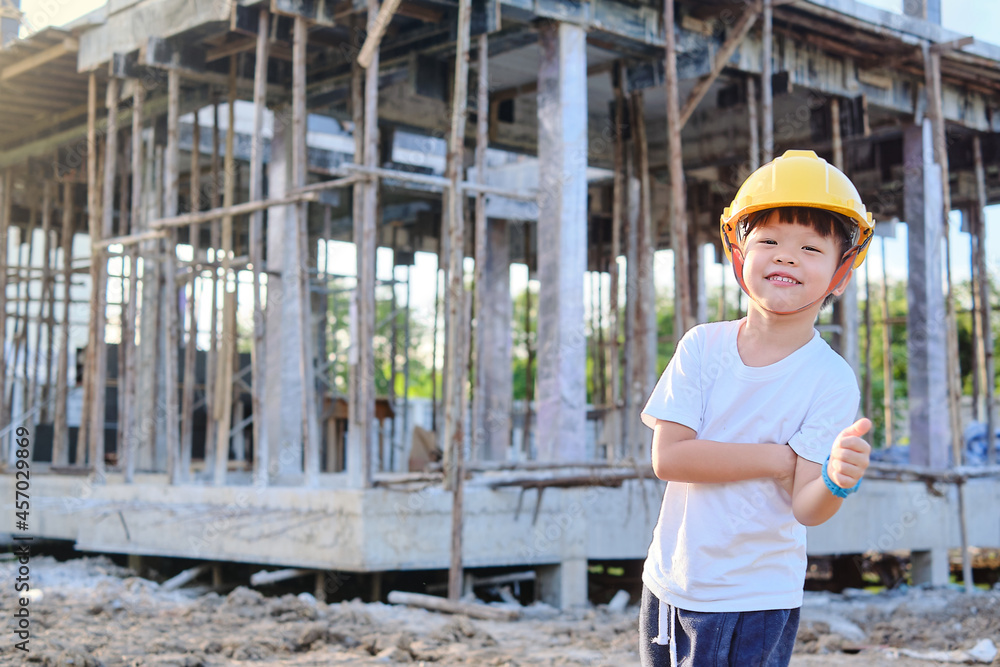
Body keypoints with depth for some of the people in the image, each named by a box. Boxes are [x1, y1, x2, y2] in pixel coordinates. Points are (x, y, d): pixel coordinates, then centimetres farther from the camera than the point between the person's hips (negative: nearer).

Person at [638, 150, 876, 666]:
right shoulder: (702, 345, -6)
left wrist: (837, 481, -38)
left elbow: (806, 507, -16)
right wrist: (779, 457, -18)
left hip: (755, 601, -3)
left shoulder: (831, 380, -12)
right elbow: (667, 457, -14)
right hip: (670, 584, 3)